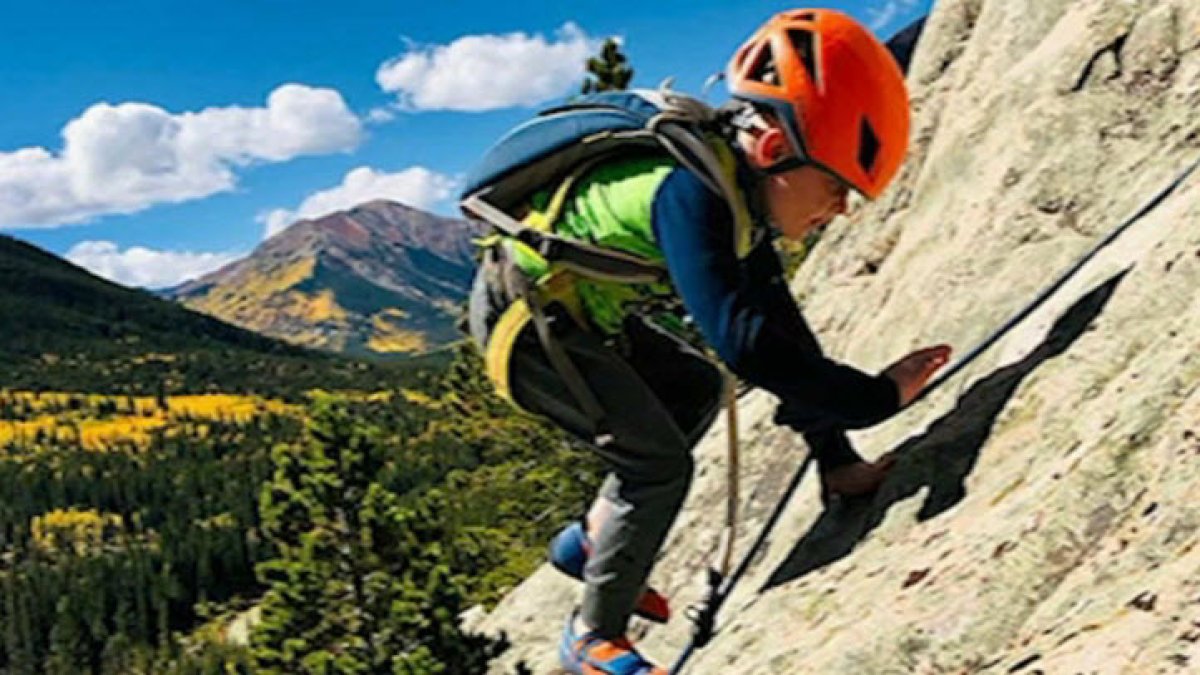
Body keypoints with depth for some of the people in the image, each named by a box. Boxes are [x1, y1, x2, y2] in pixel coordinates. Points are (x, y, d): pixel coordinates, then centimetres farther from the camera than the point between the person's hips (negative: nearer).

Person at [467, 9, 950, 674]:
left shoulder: (735, 190, -4)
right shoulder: (687, 190, -33)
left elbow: (778, 322, -2)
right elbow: (740, 337, -39)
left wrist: (836, 457, -4)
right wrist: (876, 396, -32)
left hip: (580, 305, 10)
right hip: (522, 316, -9)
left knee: (696, 389, 18)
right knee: (658, 461, -10)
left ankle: (595, 539, 28)